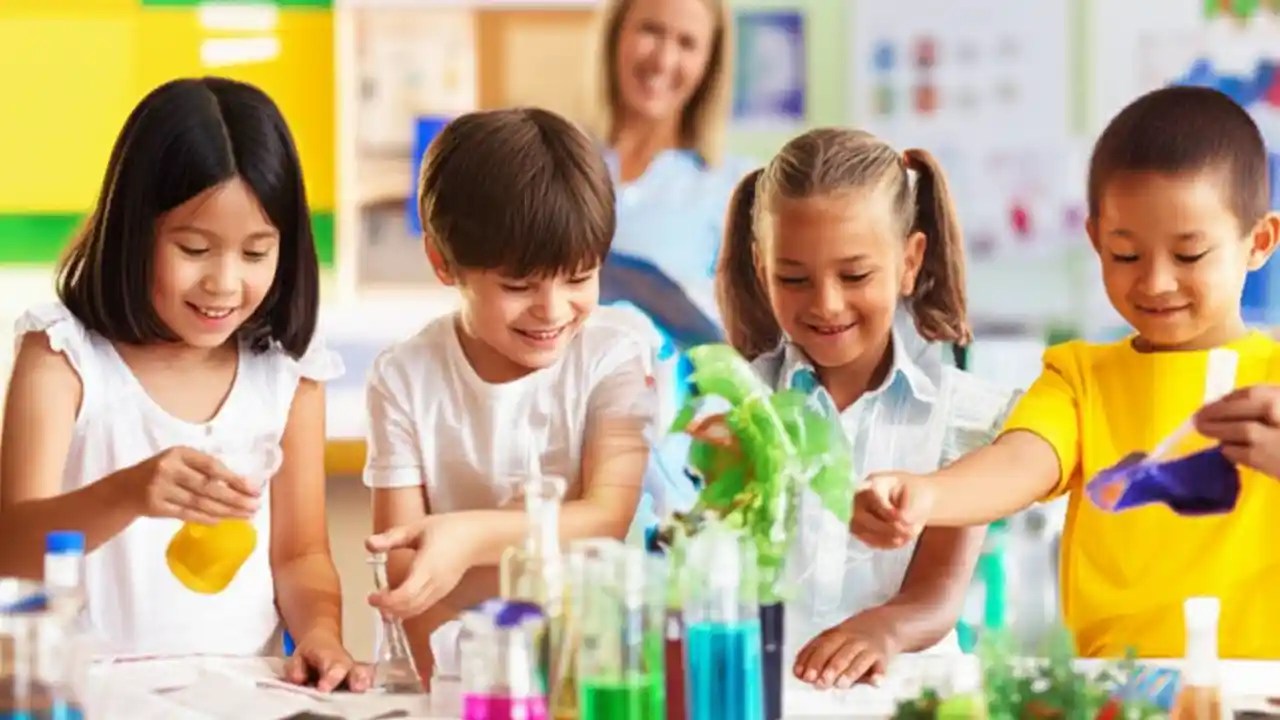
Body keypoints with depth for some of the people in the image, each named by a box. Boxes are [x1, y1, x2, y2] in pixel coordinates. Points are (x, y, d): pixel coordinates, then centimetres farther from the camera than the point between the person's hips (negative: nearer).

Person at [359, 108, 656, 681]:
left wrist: (471, 537, -26)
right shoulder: (405, 377, -1)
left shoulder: (614, 353, -2)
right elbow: (406, 576, -5)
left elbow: (607, 521, -11)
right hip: (456, 676, 1)